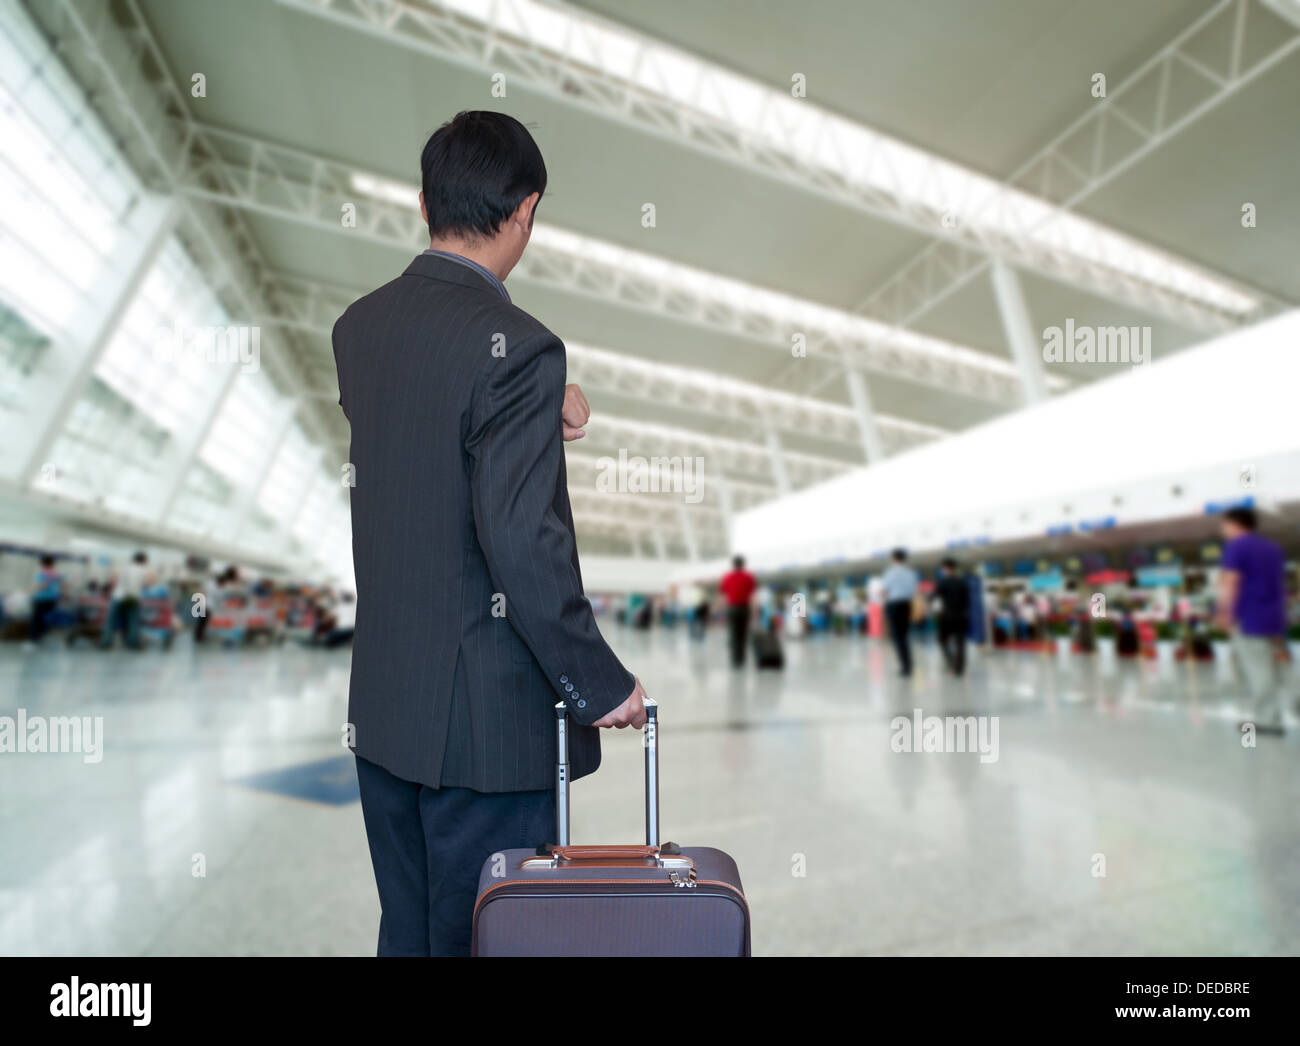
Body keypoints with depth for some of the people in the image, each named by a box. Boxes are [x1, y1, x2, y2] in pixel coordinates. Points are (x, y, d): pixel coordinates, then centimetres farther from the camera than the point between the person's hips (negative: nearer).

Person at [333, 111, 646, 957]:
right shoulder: (517, 347, -20)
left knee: (407, 931, 25)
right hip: (486, 720, -7)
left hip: (382, 707, 8)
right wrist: (600, 683, -13)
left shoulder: (358, 325, 4)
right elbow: (521, 539, -25)